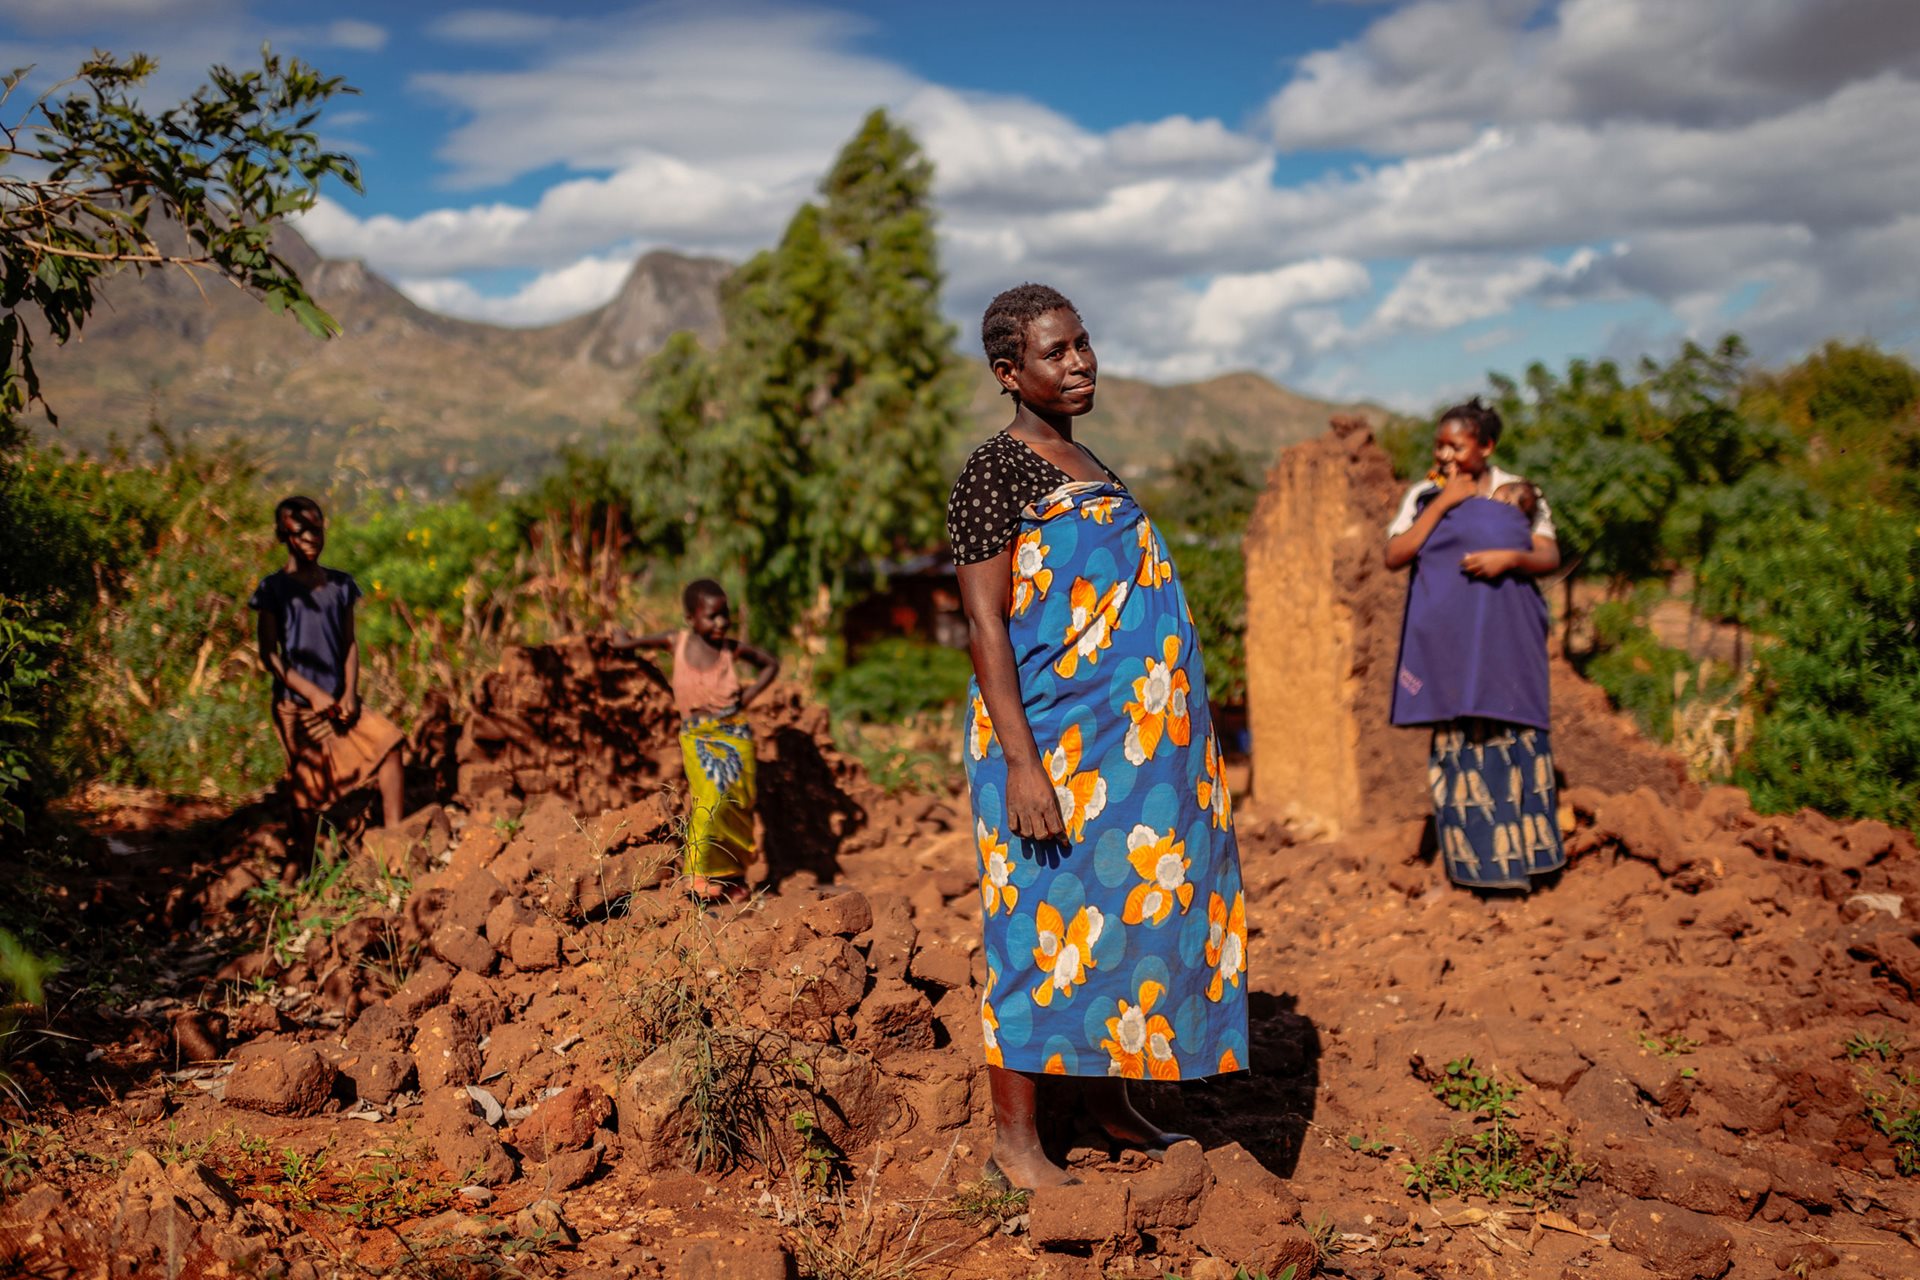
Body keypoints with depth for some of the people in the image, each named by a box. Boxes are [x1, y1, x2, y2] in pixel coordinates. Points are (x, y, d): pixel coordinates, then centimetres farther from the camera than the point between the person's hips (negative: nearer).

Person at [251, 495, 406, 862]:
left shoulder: (340, 584, 8)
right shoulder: (274, 589, -5)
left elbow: (350, 643, 9)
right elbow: (268, 654, -9)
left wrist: (350, 693, -5)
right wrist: (313, 694, -16)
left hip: (340, 702, 4)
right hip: (297, 705, -4)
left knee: (389, 742, -12)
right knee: (307, 791, 1)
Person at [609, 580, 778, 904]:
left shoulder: (733, 649, -2)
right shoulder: (676, 642, -4)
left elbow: (771, 663, 16)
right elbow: (621, 642, 4)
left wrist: (747, 697, 2)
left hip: (735, 734, 2)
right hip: (696, 735, -2)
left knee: (738, 805, 2)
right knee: (711, 796, -20)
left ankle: (734, 876, 18)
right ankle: (703, 876, -11)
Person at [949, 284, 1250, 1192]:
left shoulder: (1087, 468, 16)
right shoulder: (995, 472, -10)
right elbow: (985, 623, -16)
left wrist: (1168, 733, 22)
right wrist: (1022, 762, -22)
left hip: (1124, 734, 8)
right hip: (1050, 738, -8)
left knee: (1135, 903, 13)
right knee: (1045, 921, -3)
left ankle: (1107, 1099, 28)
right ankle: (1014, 1142, 10)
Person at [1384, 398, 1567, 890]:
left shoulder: (1518, 493, 6)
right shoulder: (1423, 496, 9)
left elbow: (1551, 557, 1)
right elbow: (1394, 556, -4)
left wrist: (1511, 558, -19)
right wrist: (1442, 502, -7)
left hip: (1503, 635, -1)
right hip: (1446, 639, 1)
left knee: (1510, 735, -4)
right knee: (1456, 741, -1)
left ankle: (1517, 857, 4)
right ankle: (1474, 861, 6)